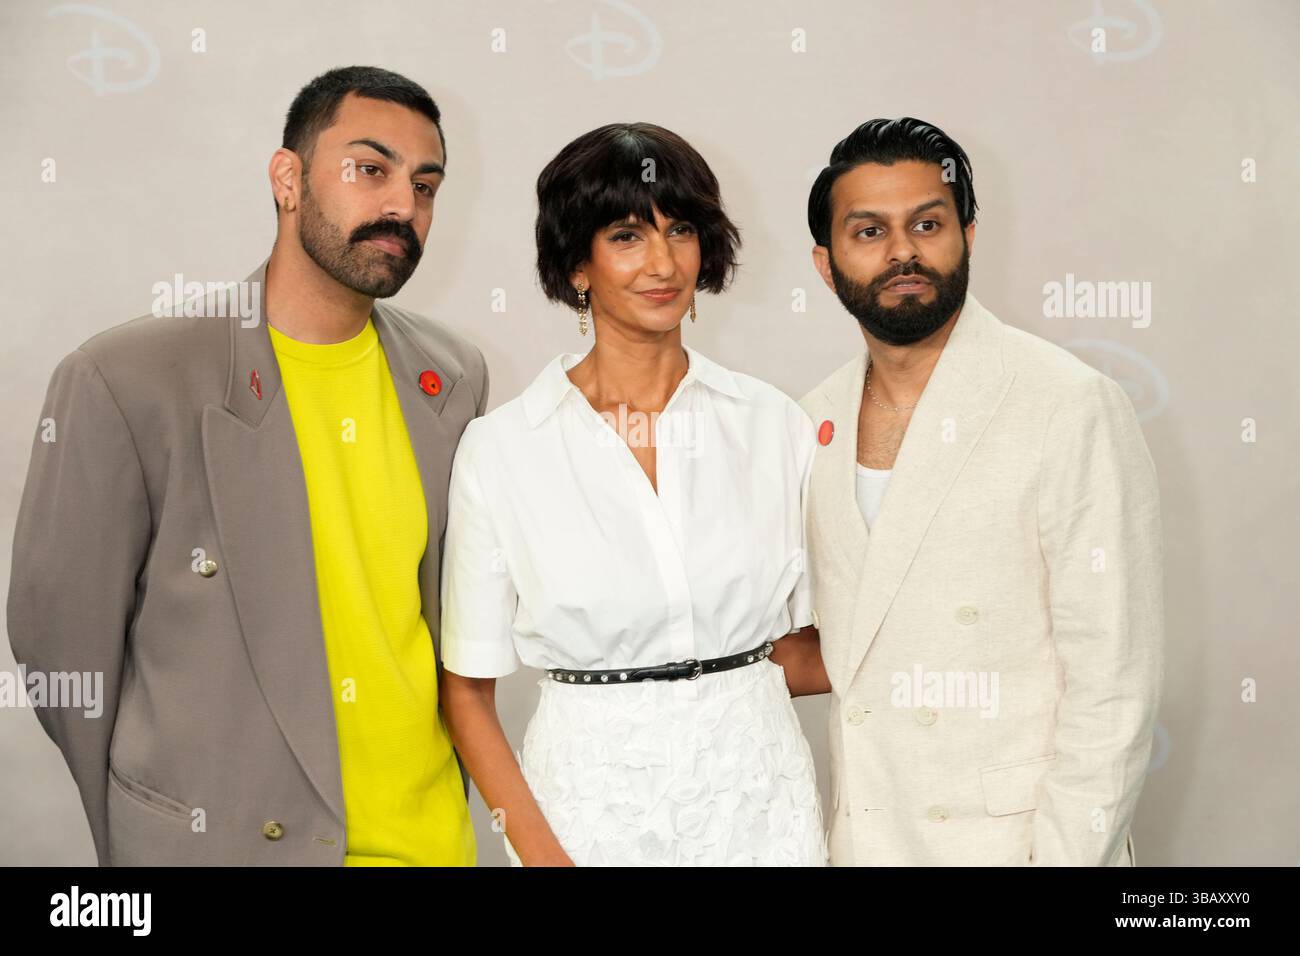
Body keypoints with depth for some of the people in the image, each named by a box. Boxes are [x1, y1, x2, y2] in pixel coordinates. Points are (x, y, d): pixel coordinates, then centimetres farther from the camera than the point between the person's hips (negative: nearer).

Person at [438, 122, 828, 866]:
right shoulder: (501, 448, -7)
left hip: (759, 796, 2)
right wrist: (540, 851, -12)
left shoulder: (775, 425, -2)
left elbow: (804, 646, 8)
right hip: (591, 800, -2)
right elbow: (468, 690, -4)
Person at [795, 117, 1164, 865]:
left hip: (1011, 837, -5)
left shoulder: (1073, 408, -14)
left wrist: (1061, 853, -18)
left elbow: (1114, 682, -15)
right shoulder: (814, 423, 3)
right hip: (863, 836, 5)